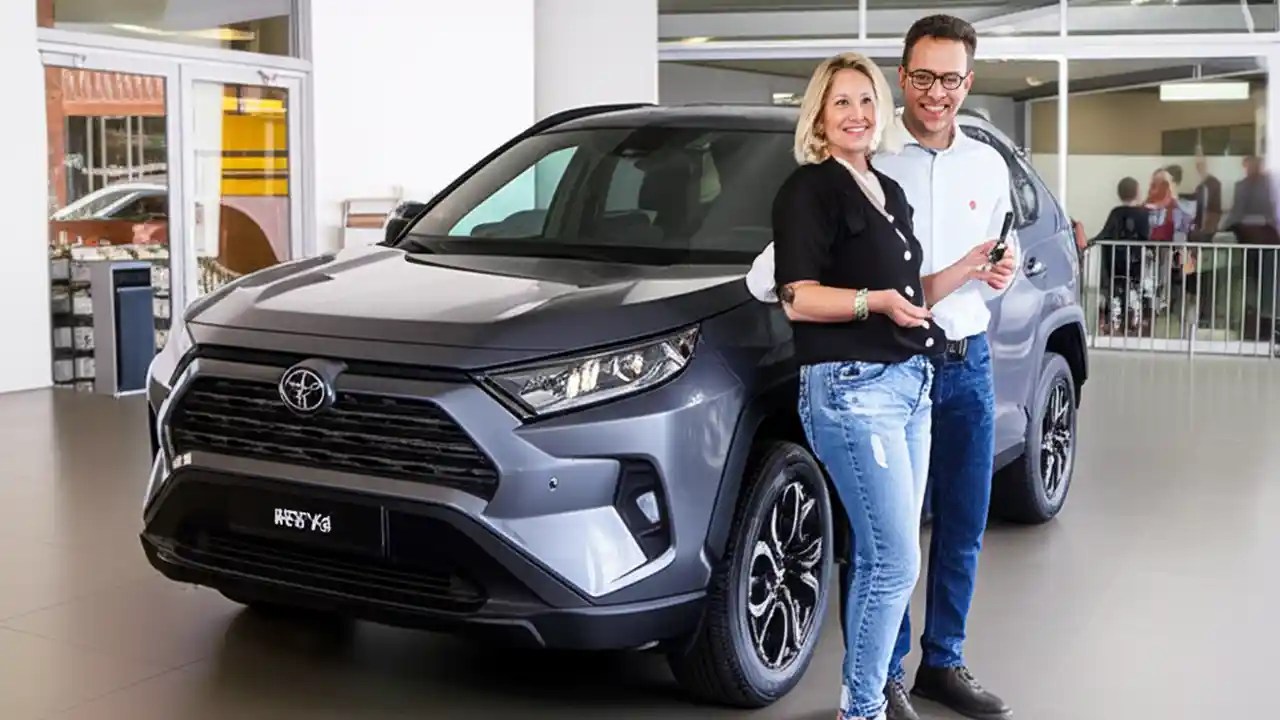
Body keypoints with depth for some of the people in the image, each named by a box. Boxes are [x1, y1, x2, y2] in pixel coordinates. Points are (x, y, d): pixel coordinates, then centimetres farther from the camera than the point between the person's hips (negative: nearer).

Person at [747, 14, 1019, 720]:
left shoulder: (987, 164, 8)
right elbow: (771, 274, -10)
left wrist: (1000, 274, -3)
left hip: (966, 364, 5)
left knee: (964, 528, 13)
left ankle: (942, 663, 30)